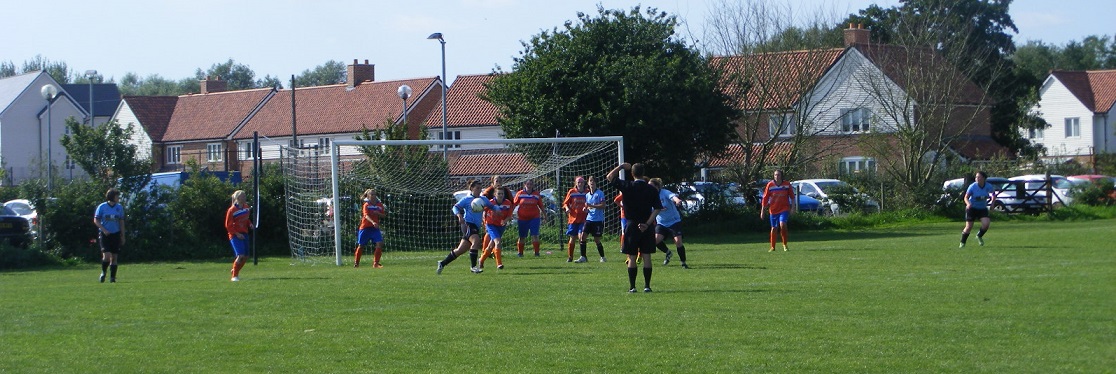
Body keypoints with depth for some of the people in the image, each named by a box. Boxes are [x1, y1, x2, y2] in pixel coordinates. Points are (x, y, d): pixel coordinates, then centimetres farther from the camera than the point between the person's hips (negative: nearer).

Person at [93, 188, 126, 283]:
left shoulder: (119, 207, 7)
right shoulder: (102, 207, -3)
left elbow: (121, 222, 13)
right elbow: (96, 220, 0)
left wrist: (123, 236, 11)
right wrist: (104, 230, -13)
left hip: (115, 234, 3)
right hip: (104, 235, -3)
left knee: (114, 257, 3)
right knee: (107, 255, -15)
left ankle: (112, 277, 10)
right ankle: (103, 272, 9)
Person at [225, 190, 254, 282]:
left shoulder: (246, 207, 7)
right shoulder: (232, 210, -14)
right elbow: (228, 226, -11)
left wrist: (249, 224, 2)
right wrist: (237, 234, -18)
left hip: (244, 234, 7)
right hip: (235, 235, -7)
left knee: (245, 257, 9)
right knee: (240, 255, -20)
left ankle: (235, 270, 32)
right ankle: (234, 276, -8)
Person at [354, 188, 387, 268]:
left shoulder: (380, 205, 5)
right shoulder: (366, 205, -9)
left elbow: (383, 215, 11)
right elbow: (366, 216, -24)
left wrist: (378, 213, -11)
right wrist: (373, 222, -41)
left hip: (375, 227, 3)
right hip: (365, 228, -3)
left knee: (380, 244, -15)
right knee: (361, 246, 6)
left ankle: (376, 263, -8)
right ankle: (356, 263, 24)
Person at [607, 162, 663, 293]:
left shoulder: (627, 187, -7)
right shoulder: (651, 189, 0)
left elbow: (610, 177, 4)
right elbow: (657, 208, -5)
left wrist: (621, 167, 13)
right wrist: (648, 223, -7)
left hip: (632, 226, -2)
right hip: (647, 227, 2)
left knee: (632, 258, 2)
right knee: (646, 257, 6)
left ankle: (632, 287, 0)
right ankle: (647, 286, 5)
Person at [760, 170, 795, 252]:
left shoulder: (787, 184, -4)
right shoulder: (770, 185, -4)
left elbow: (792, 197, 6)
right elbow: (765, 199, 0)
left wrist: (792, 208, 0)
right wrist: (762, 211, -1)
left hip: (784, 209, -2)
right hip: (773, 210, 2)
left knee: (782, 224, -23)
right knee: (774, 229, 6)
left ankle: (785, 244, -9)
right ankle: (772, 247, 21)